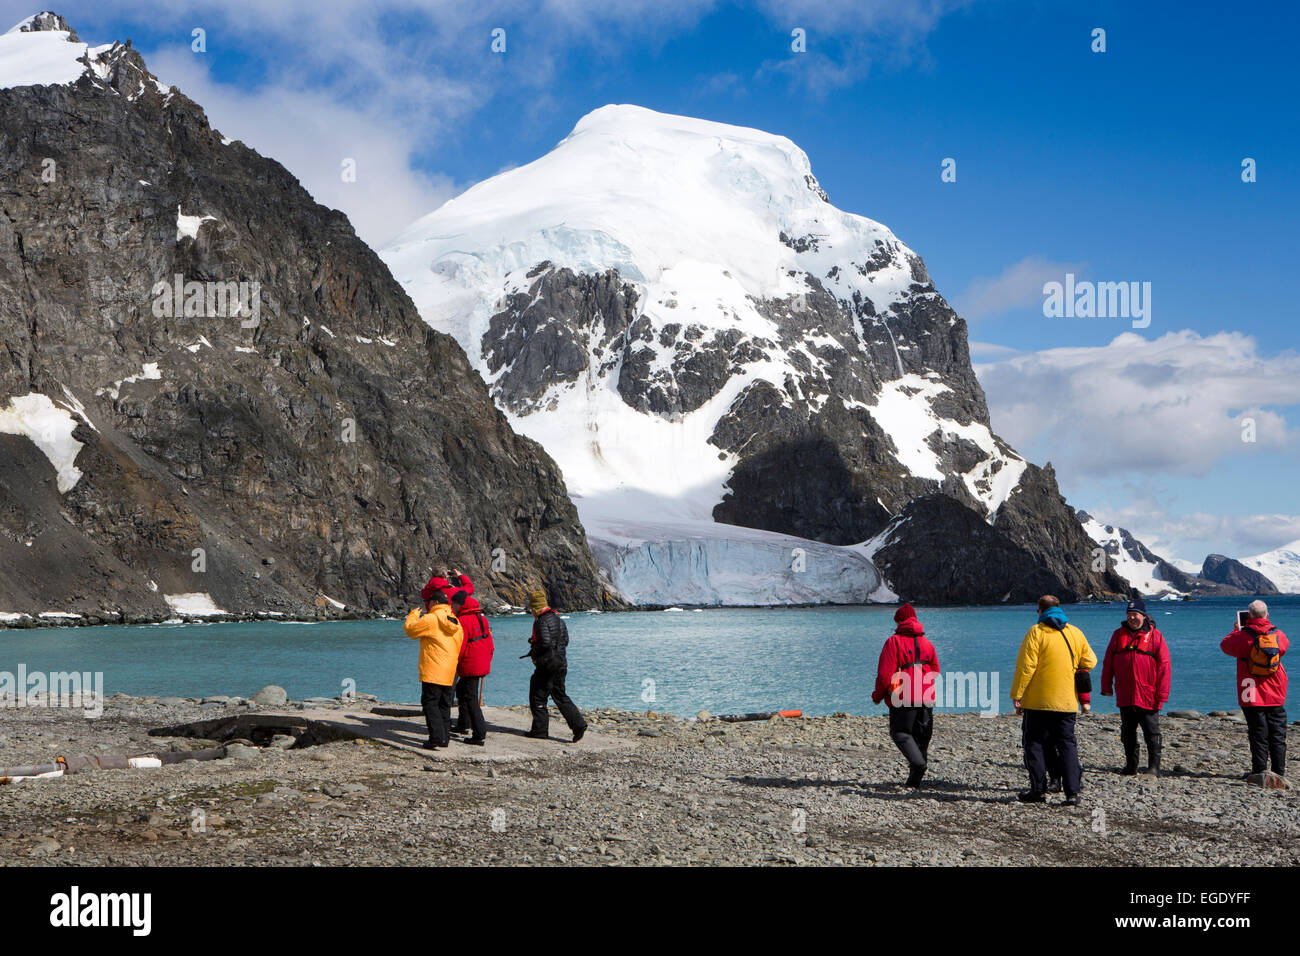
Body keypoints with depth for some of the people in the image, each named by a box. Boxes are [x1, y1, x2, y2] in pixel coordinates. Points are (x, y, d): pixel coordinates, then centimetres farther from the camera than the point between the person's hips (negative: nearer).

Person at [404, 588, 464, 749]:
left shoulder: (431, 619, -12)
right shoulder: (456, 622, 12)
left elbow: (410, 629, -3)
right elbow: (459, 646, 18)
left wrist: (414, 614, 14)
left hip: (432, 672, -7)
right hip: (449, 673, 7)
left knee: (430, 703, -5)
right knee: (444, 705, 15)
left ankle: (437, 737, -14)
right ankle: (445, 737, 16)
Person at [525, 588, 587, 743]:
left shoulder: (541, 621, -14)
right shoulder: (557, 618, 13)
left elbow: (545, 643, -25)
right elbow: (565, 640, 20)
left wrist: (533, 653, -6)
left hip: (547, 665, -8)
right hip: (561, 663, 8)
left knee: (537, 697, 4)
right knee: (560, 696, 13)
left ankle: (540, 729, 7)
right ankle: (578, 724, -1)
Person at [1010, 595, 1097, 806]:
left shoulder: (1036, 632, -8)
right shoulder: (1076, 633, 7)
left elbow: (1025, 667, -12)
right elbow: (1089, 662, 14)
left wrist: (1016, 695, -8)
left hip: (1038, 701, -4)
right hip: (1067, 702, 4)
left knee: (1035, 744, 6)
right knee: (1067, 745, 7)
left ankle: (1038, 790, 5)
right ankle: (1073, 792, -1)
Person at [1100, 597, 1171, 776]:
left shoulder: (1155, 635, -1)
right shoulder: (1118, 634, 9)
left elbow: (1164, 666, -4)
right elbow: (1108, 662, 13)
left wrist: (1161, 694, -8)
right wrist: (1106, 686, 9)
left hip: (1148, 697, -4)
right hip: (1125, 696, 4)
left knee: (1152, 733, -1)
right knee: (1127, 733, 10)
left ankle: (1154, 767, 6)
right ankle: (1131, 766, 18)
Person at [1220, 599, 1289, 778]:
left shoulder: (1243, 636, -11)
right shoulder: (1278, 635, 0)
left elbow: (1225, 645, 5)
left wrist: (1236, 631, 21)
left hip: (1252, 696, -2)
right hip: (1276, 696, 2)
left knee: (1258, 734, 1)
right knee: (1277, 734, 9)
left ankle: (1259, 769, 1)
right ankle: (1279, 770, 10)